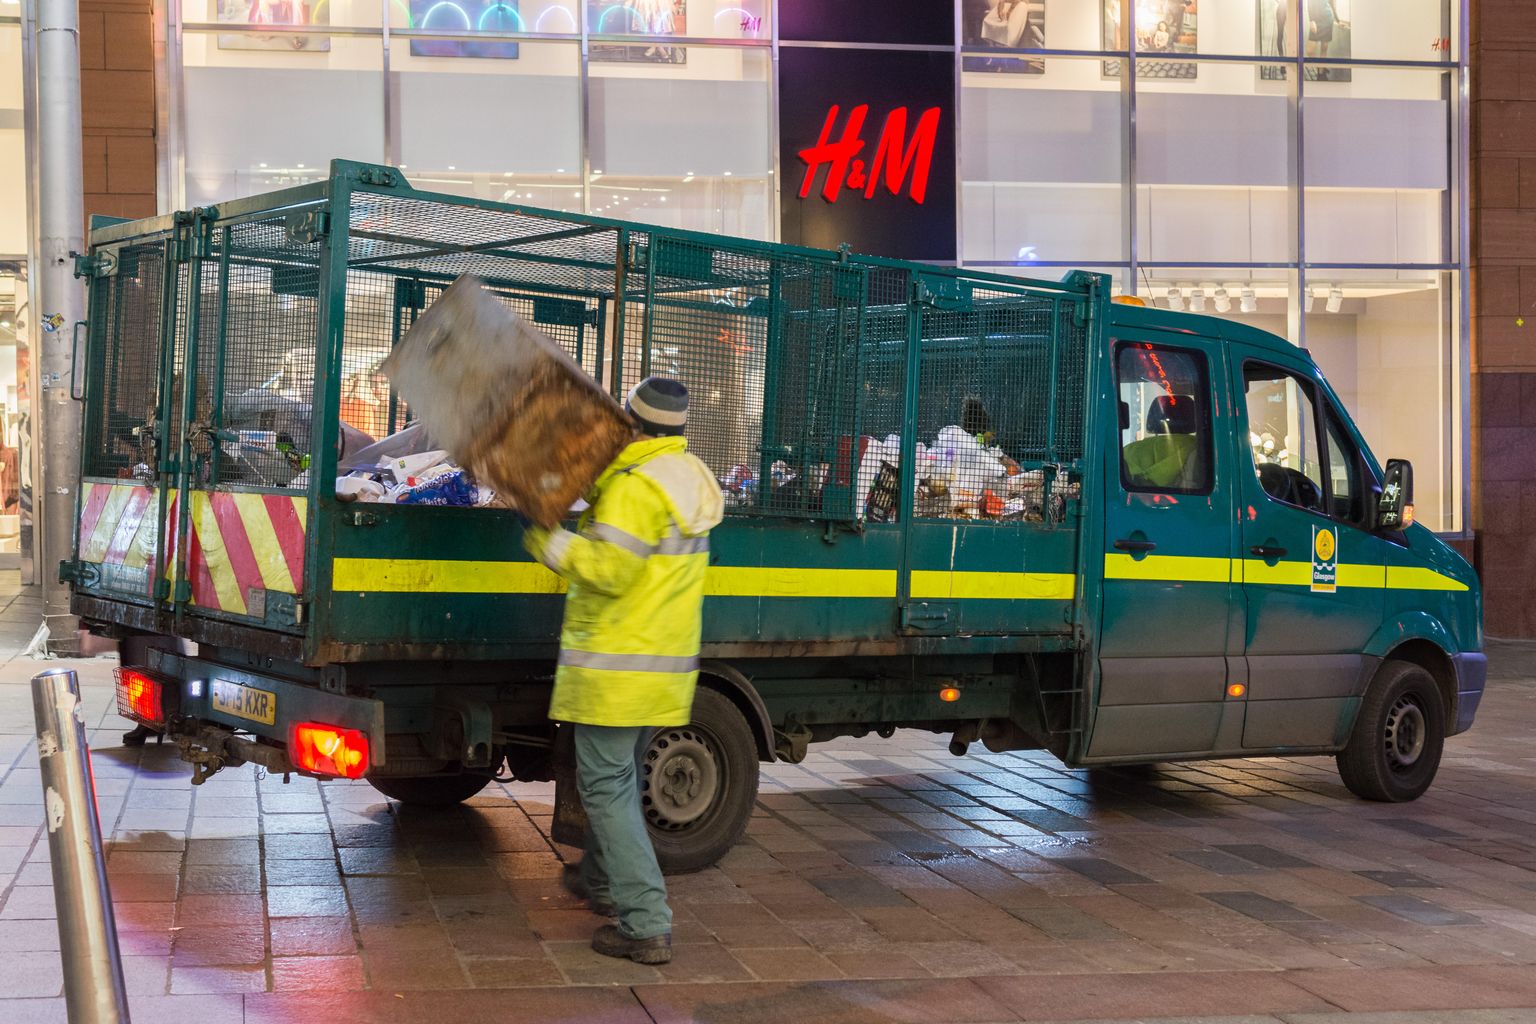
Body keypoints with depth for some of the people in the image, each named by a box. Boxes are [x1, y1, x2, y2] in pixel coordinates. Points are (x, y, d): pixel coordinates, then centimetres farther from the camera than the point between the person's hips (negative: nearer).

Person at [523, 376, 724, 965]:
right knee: (619, 773, 26)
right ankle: (601, 880, 43)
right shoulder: (692, 477, 11)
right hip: (669, 666, 9)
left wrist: (547, 541, -11)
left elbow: (609, 569, -23)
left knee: (605, 785, -5)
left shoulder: (636, 485, -19)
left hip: (617, 665, -9)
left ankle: (647, 926, -10)